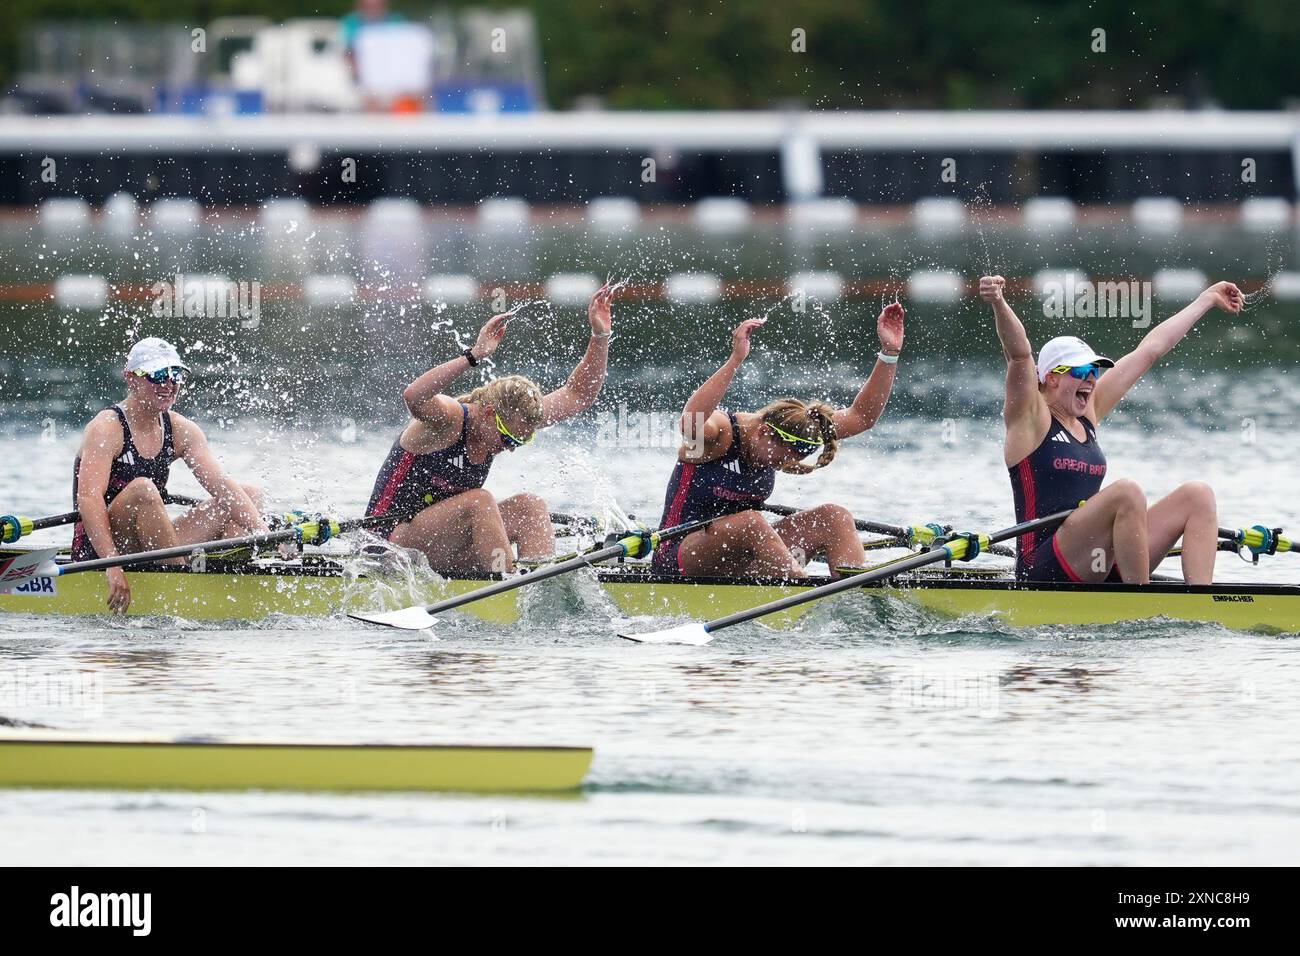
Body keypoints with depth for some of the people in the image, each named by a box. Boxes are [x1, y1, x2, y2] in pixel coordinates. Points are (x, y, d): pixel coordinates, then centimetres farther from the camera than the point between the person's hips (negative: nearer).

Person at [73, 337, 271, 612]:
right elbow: (88, 498, -26)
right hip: (98, 550, -7)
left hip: (148, 548, 7)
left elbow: (221, 485, -3)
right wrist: (113, 566, -38)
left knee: (249, 495, 2)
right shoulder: (107, 428, -14)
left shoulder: (181, 430, 7)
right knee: (142, 489, -36)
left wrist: (261, 532, -20)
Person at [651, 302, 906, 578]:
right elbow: (692, 422, -47)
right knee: (749, 523, -37)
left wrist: (889, 354, -14)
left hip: (738, 561, 7)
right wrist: (736, 360, -54)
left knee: (835, 518, -9)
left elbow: (860, 417, -2)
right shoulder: (719, 432, -20)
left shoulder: (785, 429, 0)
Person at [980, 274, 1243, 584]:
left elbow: (1149, 350, 23)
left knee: (1198, 495, -2)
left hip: (1100, 565, 8)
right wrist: (998, 303, -37)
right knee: (1127, 492, -31)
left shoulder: (1089, 414, 18)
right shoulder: (1031, 418, -1)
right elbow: (1019, 353, -20)